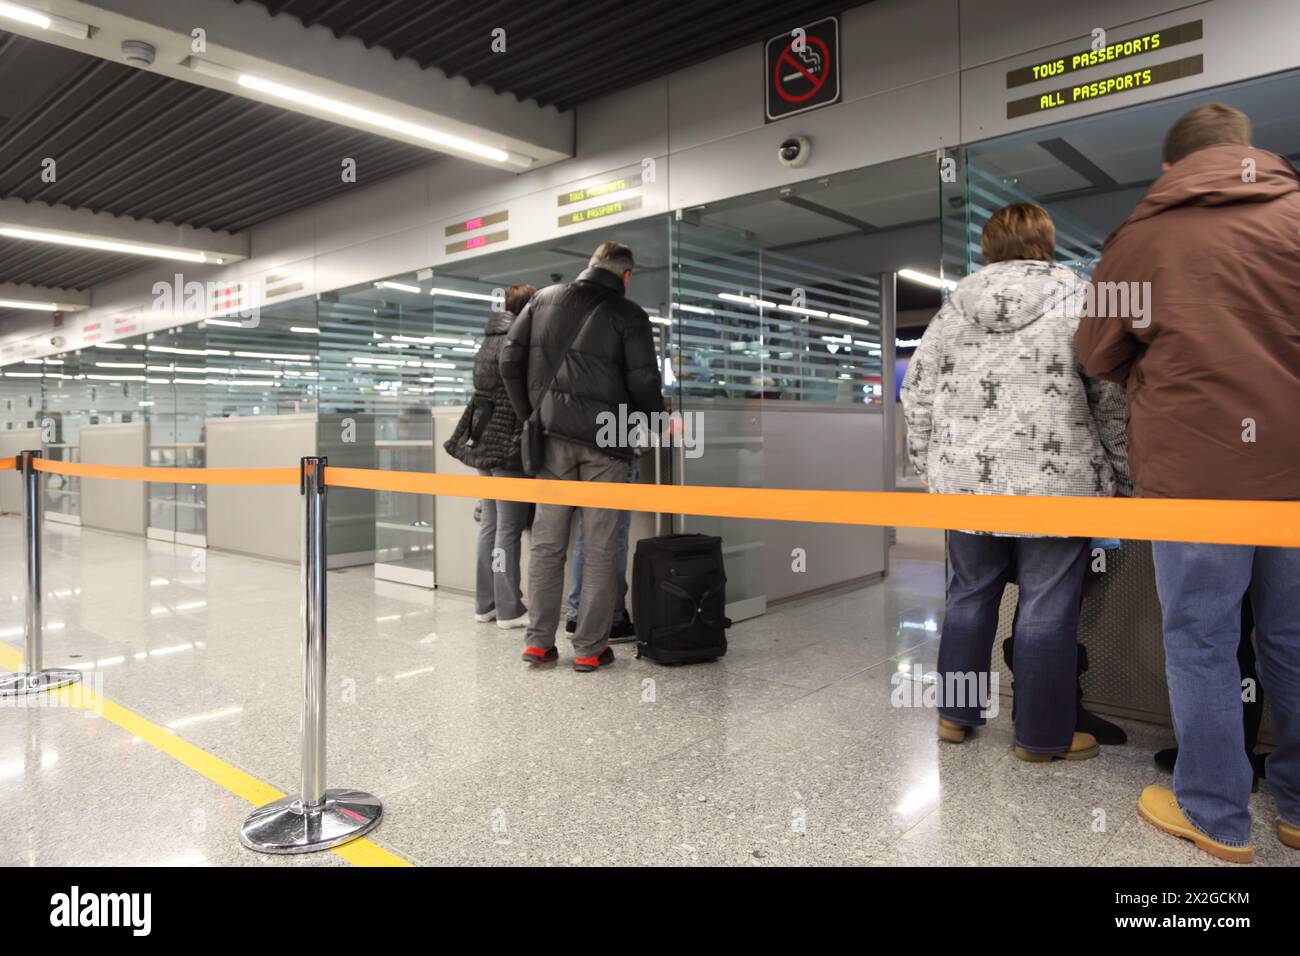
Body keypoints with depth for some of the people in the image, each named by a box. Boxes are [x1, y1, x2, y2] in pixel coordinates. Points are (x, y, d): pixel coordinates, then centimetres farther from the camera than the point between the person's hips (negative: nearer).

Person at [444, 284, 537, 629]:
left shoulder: (490, 340, 15)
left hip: (485, 441, 8)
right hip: (509, 443, -8)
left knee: (489, 525, 12)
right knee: (508, 529, -4)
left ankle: (485, 604, 19)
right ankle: (509, 610, 3)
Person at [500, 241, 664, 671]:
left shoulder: (544, 299, 12)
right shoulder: (629, 314, -1)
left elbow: (511, 358, 7)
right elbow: (643, 380, -8)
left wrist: (530, 414, 12)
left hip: (553, 437, 4)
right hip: (605, 440, -3)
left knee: (546, 542, 10)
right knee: (599, 548, 3)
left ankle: (538, 641, 14)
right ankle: (590, 648, 7)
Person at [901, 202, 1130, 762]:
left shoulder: (956, 303, 8)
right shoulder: (1080, 300, -1)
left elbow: (918, 389, 8)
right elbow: (1112, 399, -5)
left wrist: (926, 461, 16)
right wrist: (1128, 469, 6)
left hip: (966, 479, 4)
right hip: (1053, 482, -3)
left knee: (970, 596, 16)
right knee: (1047, 610, 5)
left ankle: (955, 714, 26)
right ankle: (1041, 736, 18)